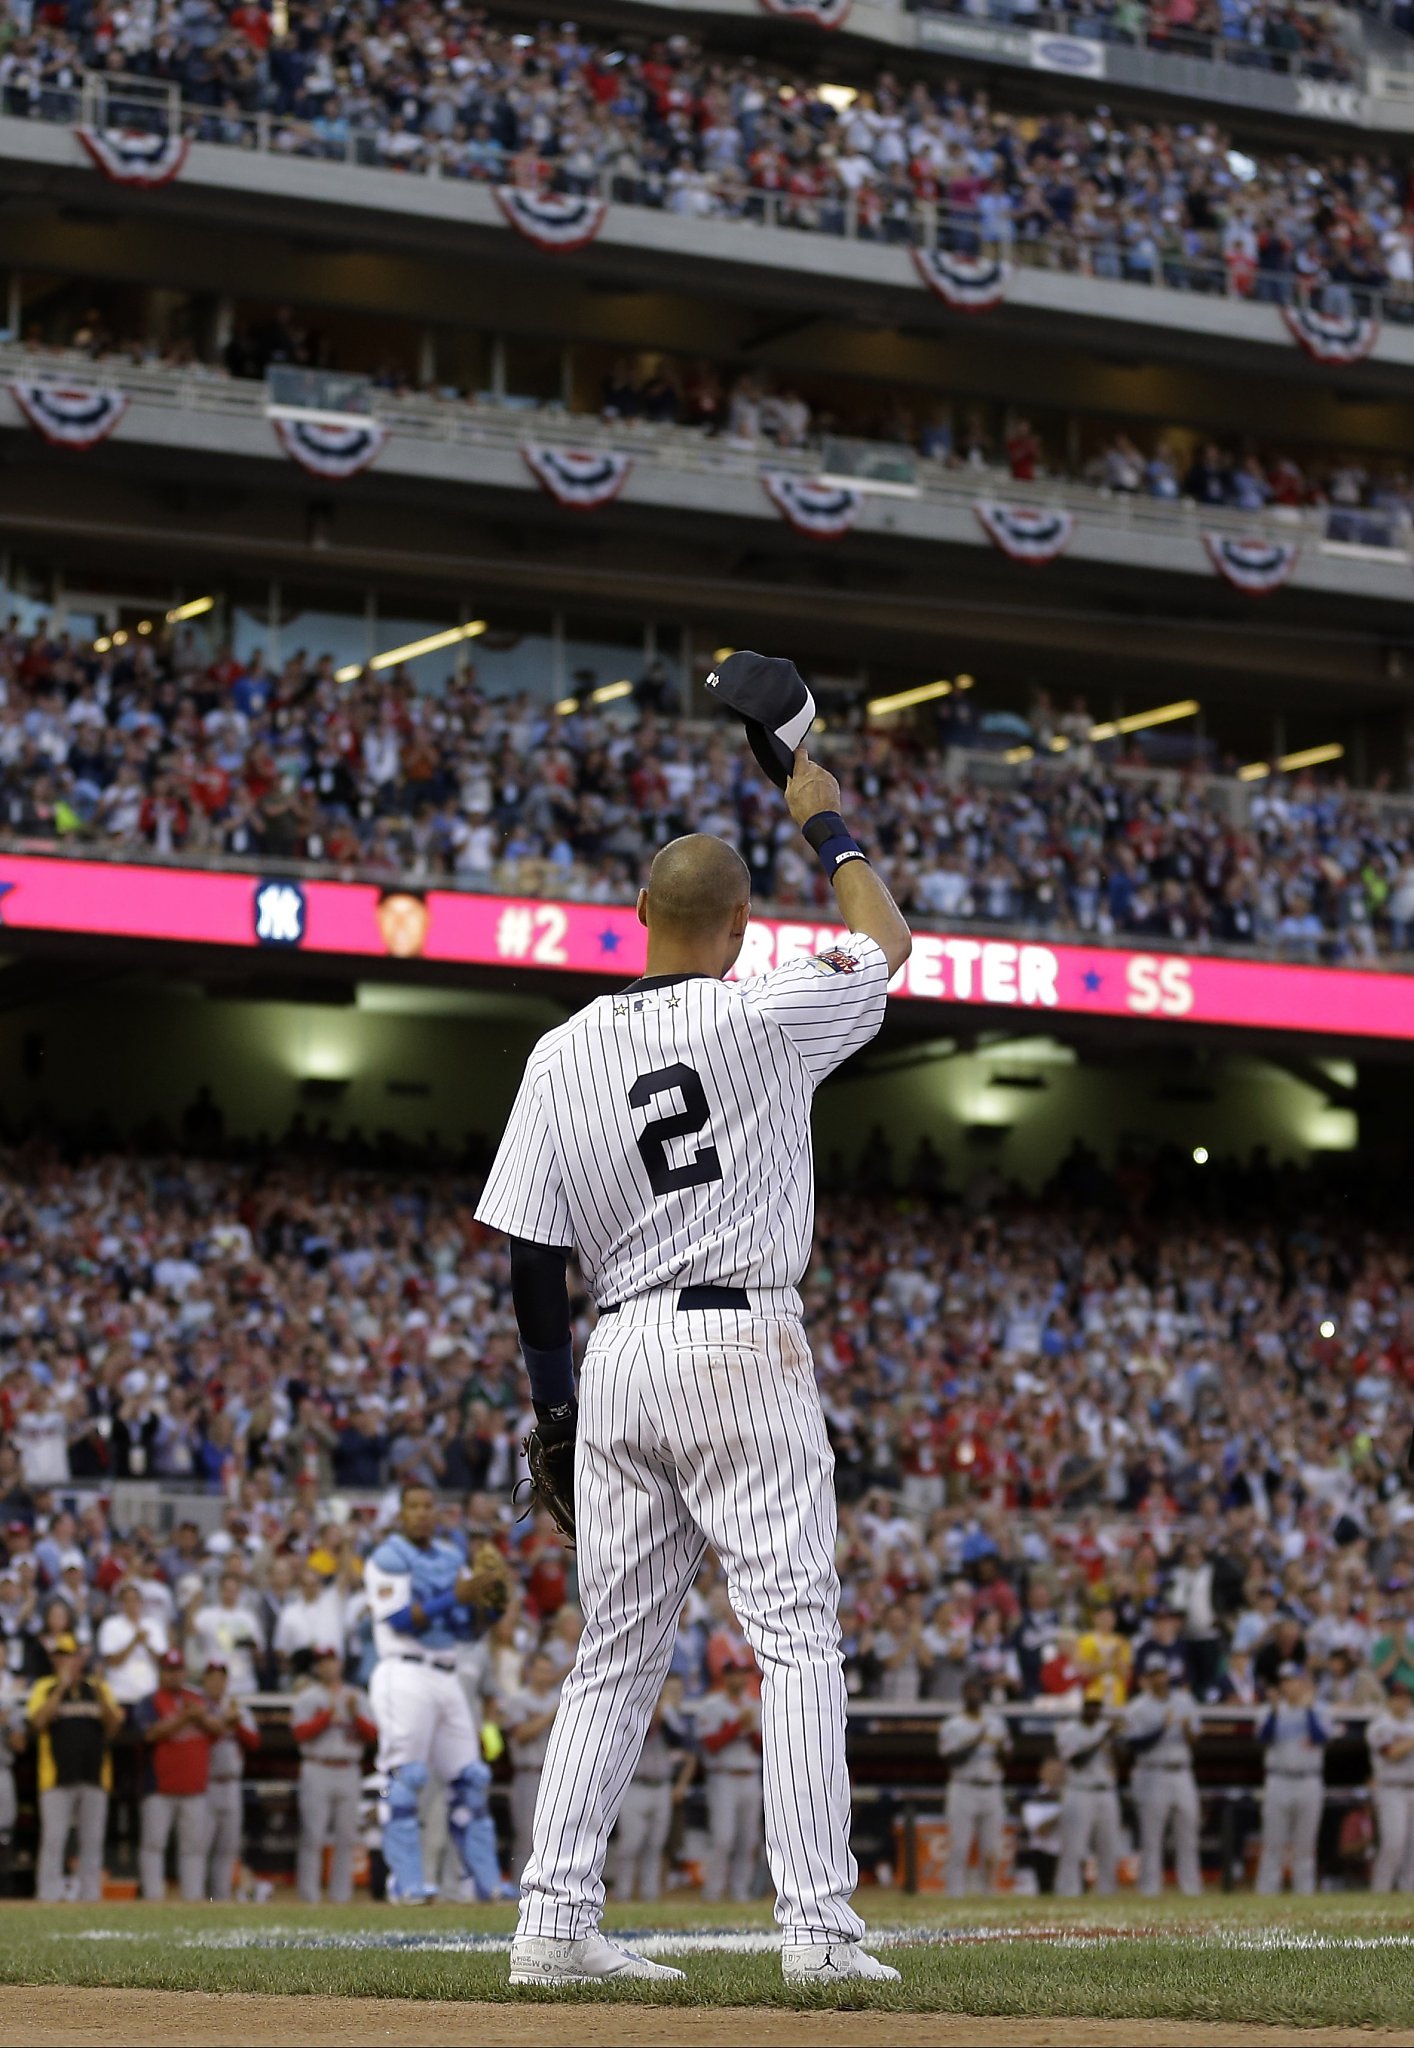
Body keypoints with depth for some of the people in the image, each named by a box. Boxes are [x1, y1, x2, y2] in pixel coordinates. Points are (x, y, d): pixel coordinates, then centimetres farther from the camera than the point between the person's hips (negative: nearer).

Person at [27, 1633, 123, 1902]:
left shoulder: (98, 1688, 13)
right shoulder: (45, 1688, 6)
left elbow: (114, 1727, 4)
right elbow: (38, 1722, -11)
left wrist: (101, 1696, -10)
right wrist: (62, 1688, -14)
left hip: (95, 1777, 3)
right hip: (57, 1777, -3)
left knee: (93, 1840, 4)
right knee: (53, 1840, -7)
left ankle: (89, 1897, 9)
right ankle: (48, 1898, -6)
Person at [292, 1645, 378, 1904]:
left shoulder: (356, 1696, 15)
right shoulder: (307, 1697, 6)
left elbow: (372, 1735, 7)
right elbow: (300, 1732, -8)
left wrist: (355, 1715, -9)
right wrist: (328, 1714, -14)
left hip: (349, 1773, 4)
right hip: (317, 1773, -4)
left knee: (346, 1838, 3)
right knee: (313, 1837, -8)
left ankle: (341, 1897, 7)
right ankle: (309, 1899, -7)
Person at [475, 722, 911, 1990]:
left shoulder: (562, 1056, 5)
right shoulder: (761, 1017, -6)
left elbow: (531, 1254, 5)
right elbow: (889, 943, 12)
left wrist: (555, 1408, 14)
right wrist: (825, 822, 24)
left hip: (618, 1359, 5)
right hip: (743, 1347, -5)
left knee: (619, 1648, 11)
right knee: (798, 1635, -4)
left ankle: (555, 1920, 7)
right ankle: (818, 1925, -11)